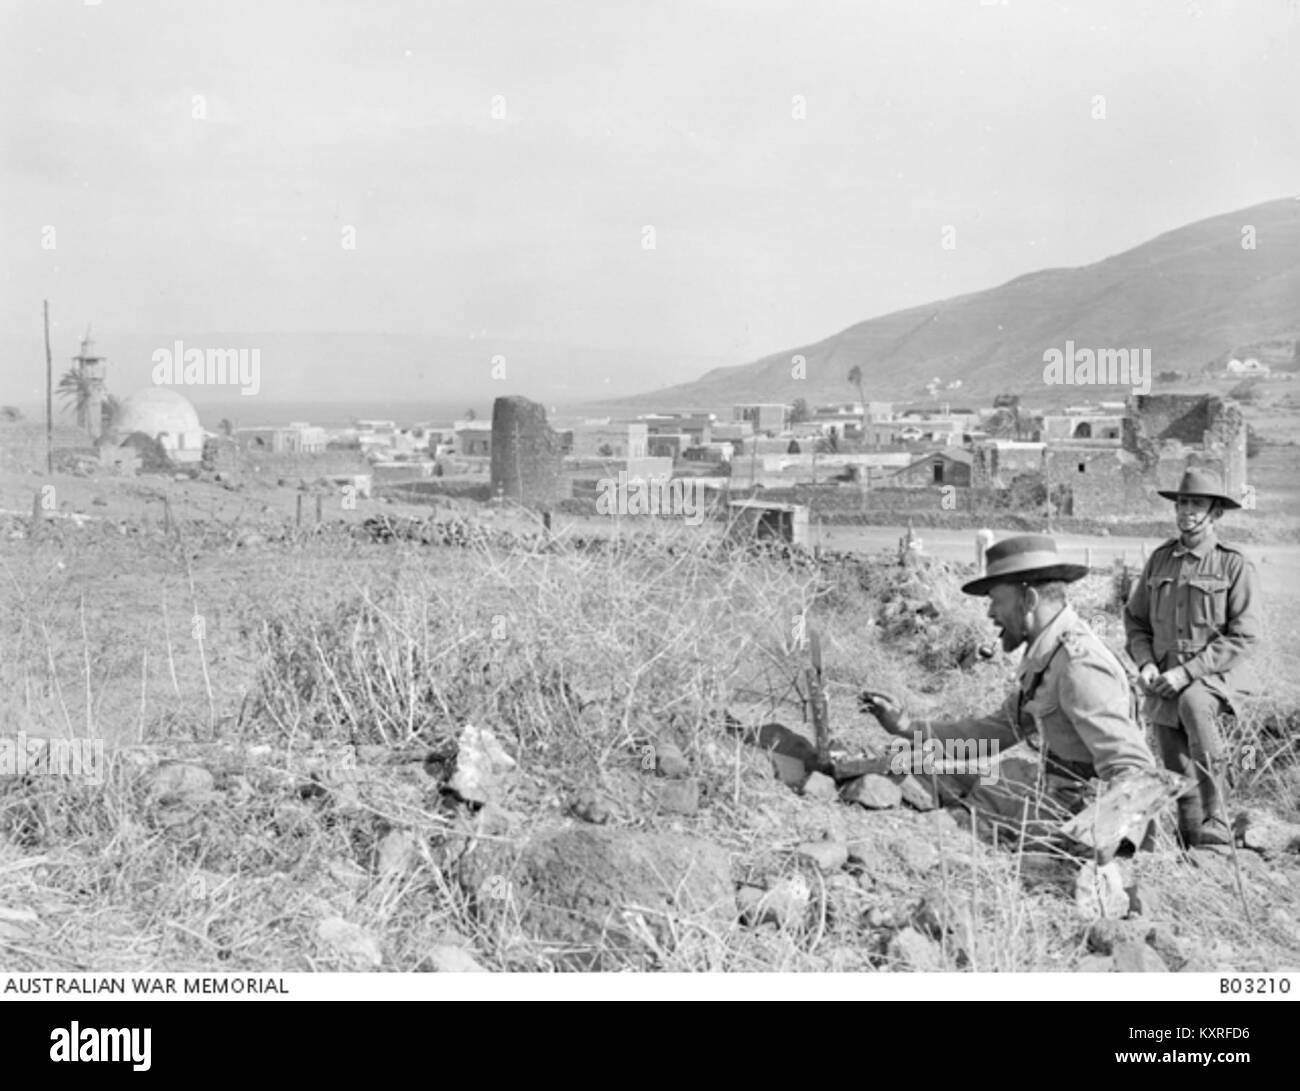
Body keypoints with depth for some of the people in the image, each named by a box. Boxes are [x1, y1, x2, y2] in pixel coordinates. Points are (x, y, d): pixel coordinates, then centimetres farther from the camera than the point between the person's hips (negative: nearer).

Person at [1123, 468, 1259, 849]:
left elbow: (1242, 636, -10)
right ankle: (1189, 848, 26)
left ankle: (1217, 824, -31)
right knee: (1177, 773, 7)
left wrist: (1188, 671, -17)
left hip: (1215, 675, -5)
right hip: (1164, 684, 5)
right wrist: (1145, 663, -4)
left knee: (1194, 704, -37)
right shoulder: (1160, 559, 8)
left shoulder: (1235, 565, -5)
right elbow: (1135, 618, 14)